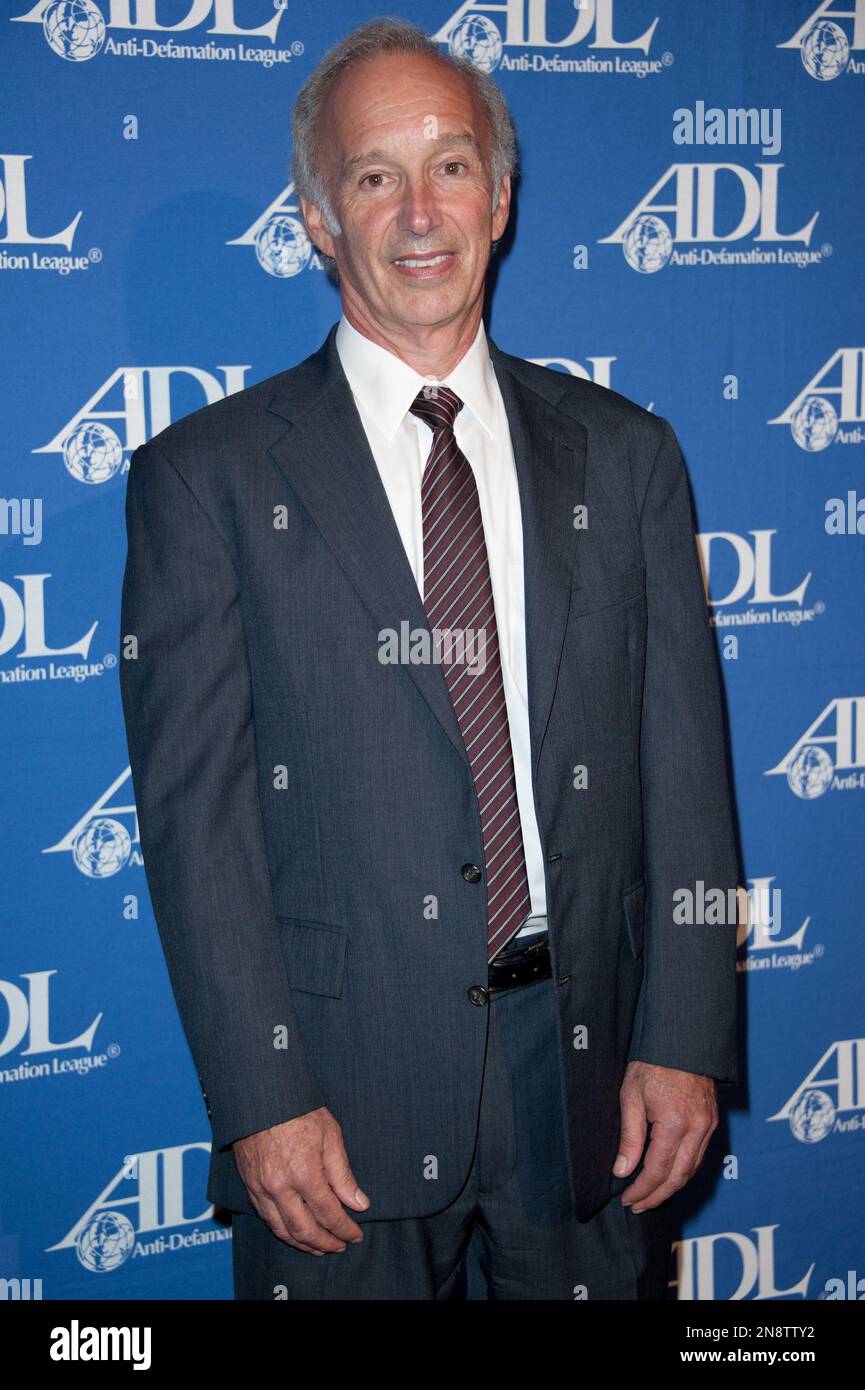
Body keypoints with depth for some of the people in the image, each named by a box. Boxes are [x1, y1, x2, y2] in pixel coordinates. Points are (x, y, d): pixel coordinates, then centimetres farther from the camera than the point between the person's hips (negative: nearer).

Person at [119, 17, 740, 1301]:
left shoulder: (624, 454, 6)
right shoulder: (207, 474, -2)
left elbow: (684, 771, 4)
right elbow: (194, 809, -6)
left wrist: (683, 1042, -3)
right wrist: (262, 1098, -11)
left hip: (590, 1058, 3)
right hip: (341, 1078, -2)